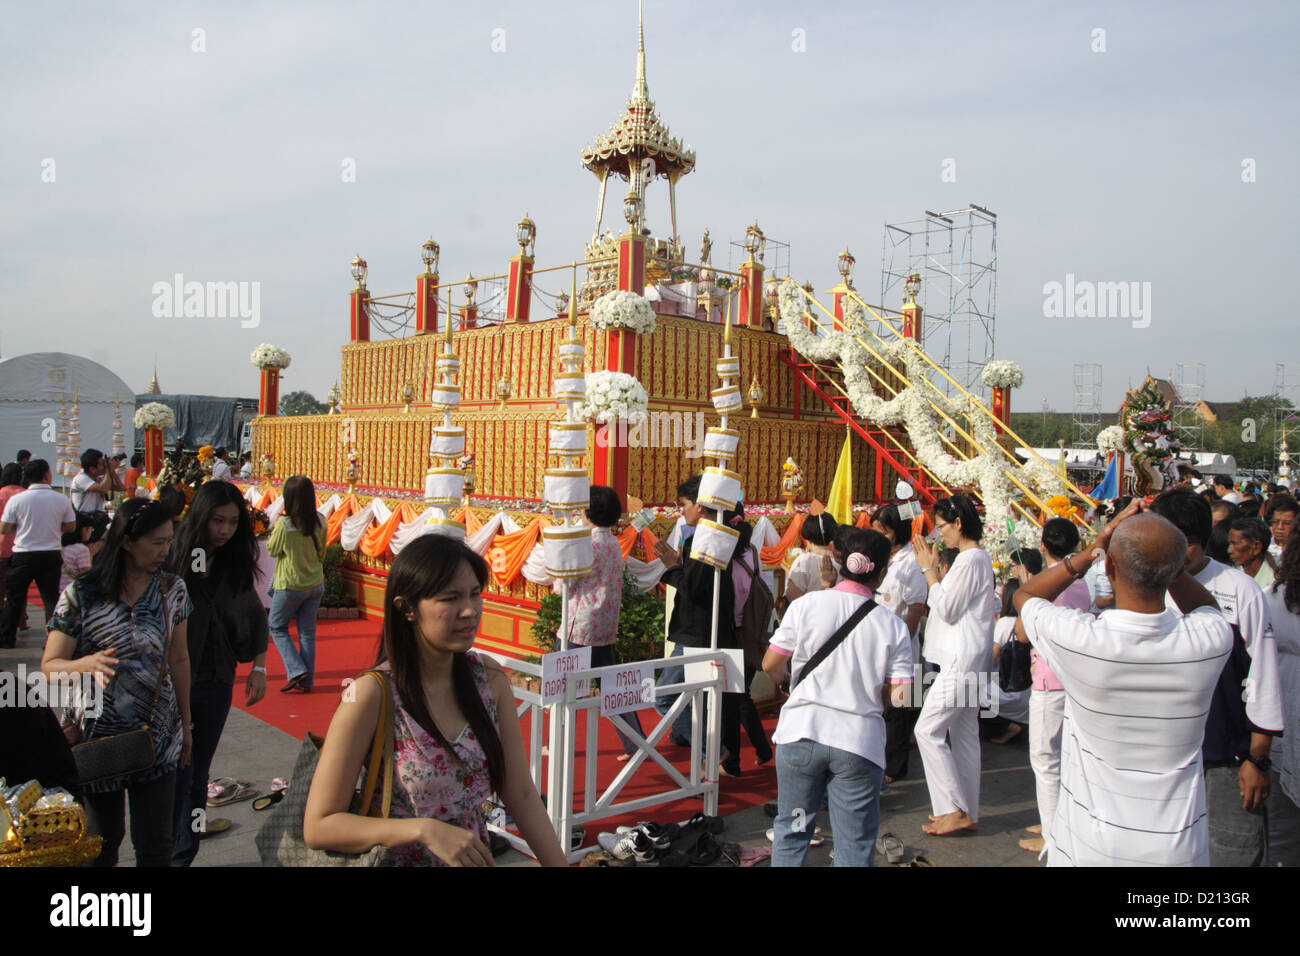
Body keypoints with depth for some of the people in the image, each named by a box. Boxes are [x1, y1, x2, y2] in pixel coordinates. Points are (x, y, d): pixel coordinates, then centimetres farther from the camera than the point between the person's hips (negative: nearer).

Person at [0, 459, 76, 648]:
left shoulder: (16, 500, -7)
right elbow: (71, 527, 4)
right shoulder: (62, 500, -4)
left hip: (23, 556, 0)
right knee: (51, 598, 4)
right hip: (51, 554, 1)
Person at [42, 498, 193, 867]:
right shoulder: (81, 595, -9)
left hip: (158, 736, 2)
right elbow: (49, 665, -9)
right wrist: (84, 664, -32)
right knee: (104, 839, 15)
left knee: (155, 844, 3)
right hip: (99, 736, -1)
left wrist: (185, 723, 12)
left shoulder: (172, 590, 0)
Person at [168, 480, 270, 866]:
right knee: (178, 773, -5)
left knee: (198, 775, 12)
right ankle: (170, 855, 11)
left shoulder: (236, 563, 3)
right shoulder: (171, 559, -11)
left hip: (216, 682, 4)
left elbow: (256, 615, 13)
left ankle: (184, 855, 24)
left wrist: (259, 667, 7)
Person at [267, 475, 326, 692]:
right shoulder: (320, 522, -7)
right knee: (308, 632, 12)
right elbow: (322, 553, 4)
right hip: (315, 583, 4)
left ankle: (296, 670, 2)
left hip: (290, 585, -4)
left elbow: (272, 550, -4)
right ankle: (307, 681, 16)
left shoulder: (284, 524, -21)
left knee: (277, 627, 15)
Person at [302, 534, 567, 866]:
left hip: (476, 857, 5)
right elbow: (318, 828, -21)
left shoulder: (489, 677, -8)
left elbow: (521, 794, -5)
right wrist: (425, 830, -30)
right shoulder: (372, 695, -22)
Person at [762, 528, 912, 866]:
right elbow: (900, 697, -3)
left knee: (790, 832, 16)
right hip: (860, 742, 0)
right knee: (854, 847, 10)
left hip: (801, 733, 1)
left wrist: (781, 678, 24)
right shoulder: (893, 626, -2)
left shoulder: (805, 605, -3)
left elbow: (770, 665, 2)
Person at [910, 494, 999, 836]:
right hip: (971, 659, 11)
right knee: (964, 734, 13)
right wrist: (934, 569, 14)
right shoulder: (979, 557, 15)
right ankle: (967, 813, 20)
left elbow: (946, 610, -17)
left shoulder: (969, 560, -17)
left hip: (961, 660, -11)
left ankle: (954, 810, -3)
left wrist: (929, 569, -12)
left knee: (928, 730, -8)